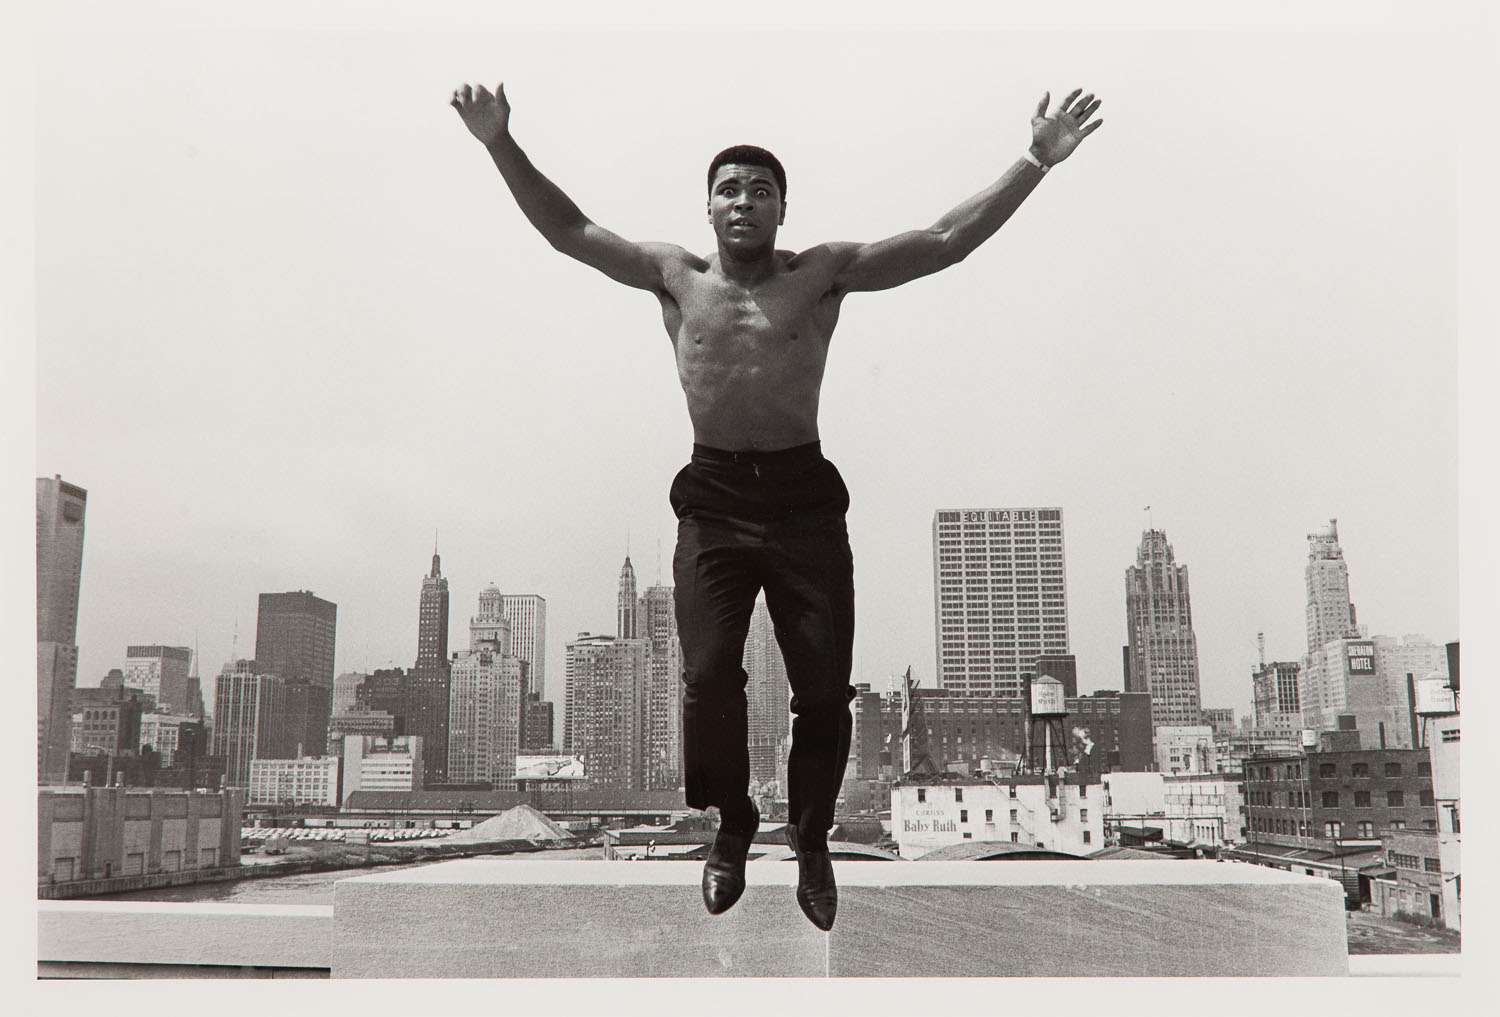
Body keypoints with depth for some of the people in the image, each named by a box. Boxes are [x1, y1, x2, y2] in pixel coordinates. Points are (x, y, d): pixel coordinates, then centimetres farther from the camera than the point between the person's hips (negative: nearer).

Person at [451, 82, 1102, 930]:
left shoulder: (826, 273, 5)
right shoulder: (676, 275, 8)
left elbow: (947, 241, 0)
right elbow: (569, 230, 7)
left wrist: (1036, 163, -7)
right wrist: (503, 146, -2)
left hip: (804, 493, 0)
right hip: (713, 498, 1)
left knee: (824, 683, 0)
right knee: (709, 678, -3)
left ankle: (813, 842, 22)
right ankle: (732, 831, 22)